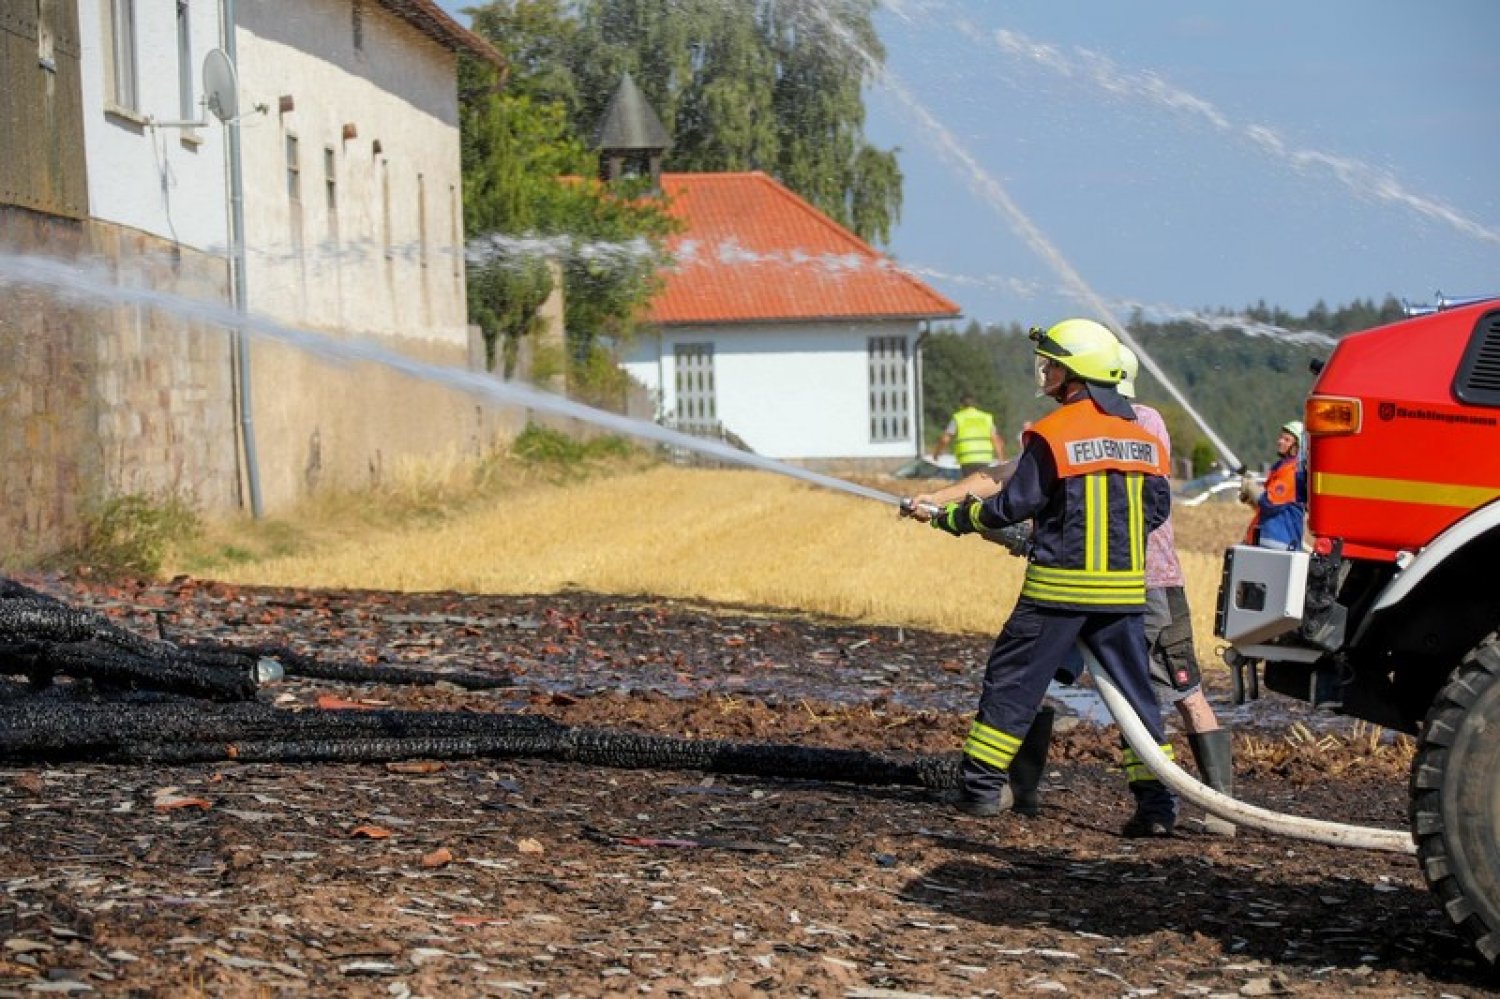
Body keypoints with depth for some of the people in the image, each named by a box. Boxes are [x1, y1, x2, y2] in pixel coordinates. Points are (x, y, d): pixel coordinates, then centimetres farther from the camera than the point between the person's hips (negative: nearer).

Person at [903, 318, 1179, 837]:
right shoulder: (1142, 434, 7)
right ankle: (1156, 800, 1)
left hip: (1059, 585, -5)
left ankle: (983, 785, 10)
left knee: (1012, 679, 7)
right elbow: (1157, 506, 13)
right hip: (1123, 587, 5)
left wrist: (955, 517, 6)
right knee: (1133, 689, 8)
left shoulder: (1053, 433, -10)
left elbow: (1015, 503, -8)